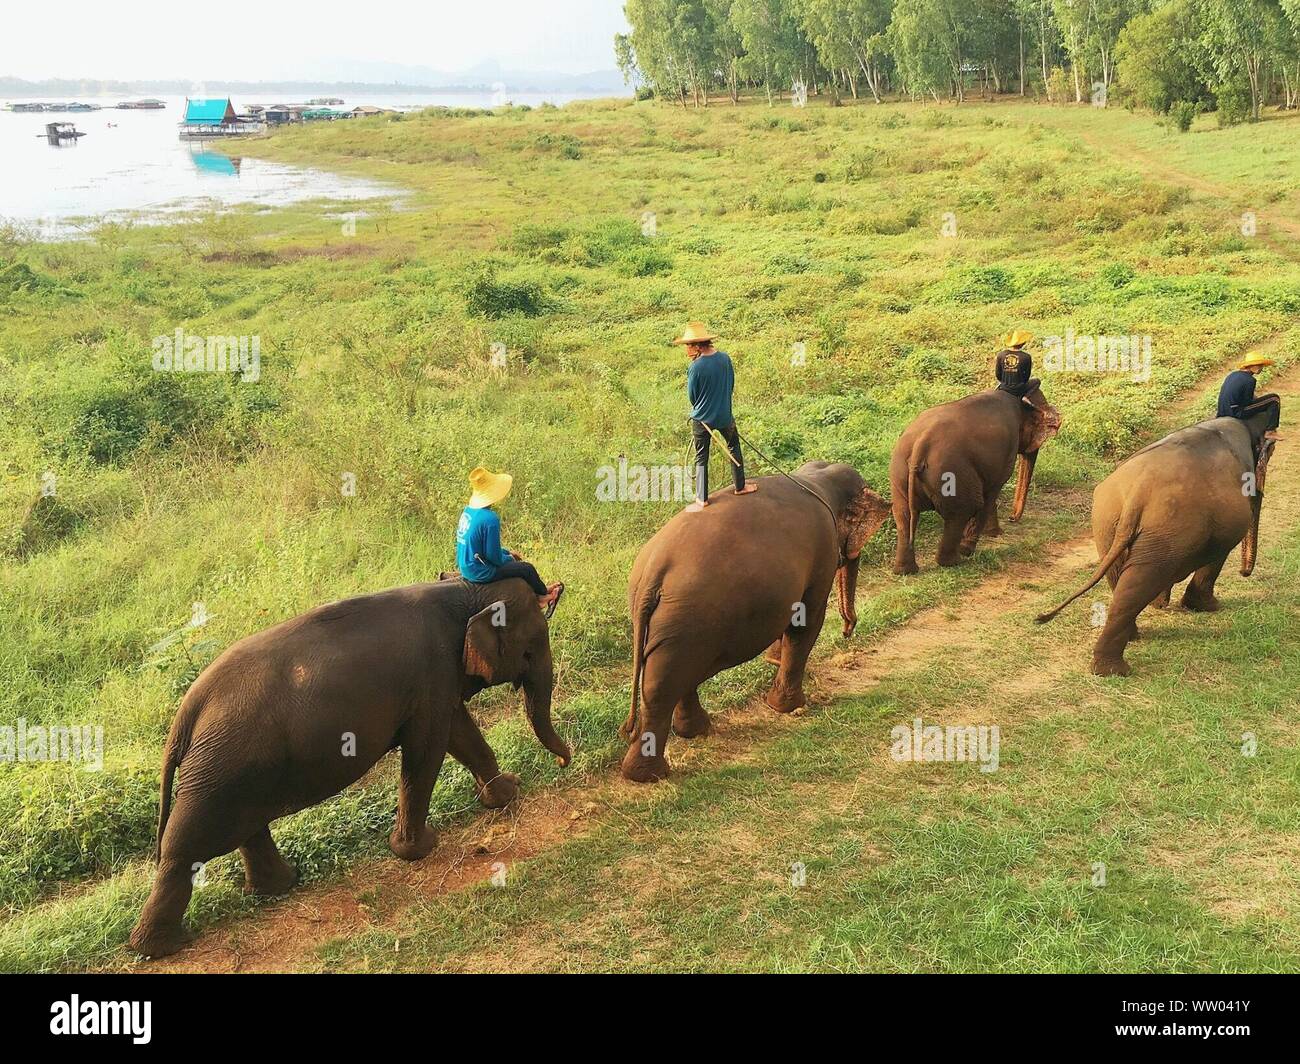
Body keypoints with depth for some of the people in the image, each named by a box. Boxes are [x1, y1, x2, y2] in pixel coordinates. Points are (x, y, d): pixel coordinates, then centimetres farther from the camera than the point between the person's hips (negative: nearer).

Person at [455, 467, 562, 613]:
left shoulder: (468, 511, 1)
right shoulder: (490, 519, -27)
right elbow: (494, 556, -22)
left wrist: (507, 553, 18)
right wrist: (509, 559, 0)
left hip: (465, 567, 9)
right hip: (480, 573, -9)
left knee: (509, 558, 25)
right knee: (527, 568, 8)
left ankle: (540, 595, 35)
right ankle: (544, 595, 36)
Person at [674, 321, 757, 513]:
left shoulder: (695, 368, -24)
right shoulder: (725, 358, -9)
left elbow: (692, 398, -11)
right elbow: (731, 385, 4)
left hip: (701, 418, -4)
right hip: (724, 416, 4)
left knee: (701, 458, 10)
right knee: (734, 447, 26)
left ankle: (702, 499, 16)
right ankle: (740, 486, 36)